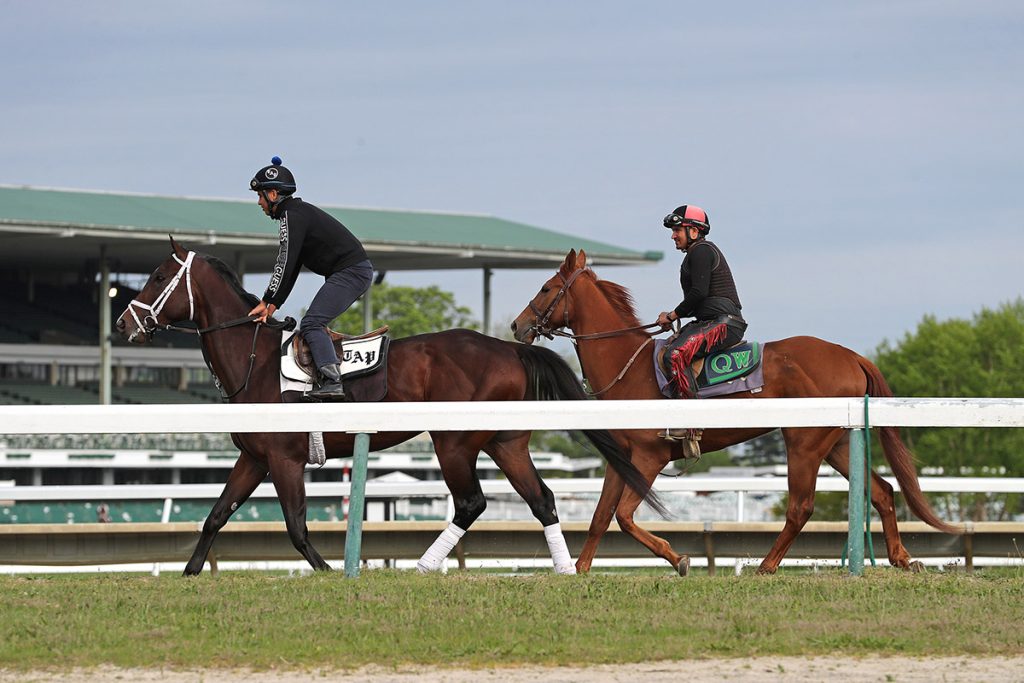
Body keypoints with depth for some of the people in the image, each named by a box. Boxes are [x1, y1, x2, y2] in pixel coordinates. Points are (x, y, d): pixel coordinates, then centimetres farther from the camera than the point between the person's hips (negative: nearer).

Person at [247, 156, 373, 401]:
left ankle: (332, 380, -33)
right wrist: (273, 304, 15)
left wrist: (267, 302, -11)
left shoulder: (293, 215, -11)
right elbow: (290, 267, 21)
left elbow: (285, 264, -16)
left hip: (350, 271, -11)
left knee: (311, 324, -19)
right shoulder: (298, 213, 21)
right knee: (313, 324, 16)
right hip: (356, 271, 11)